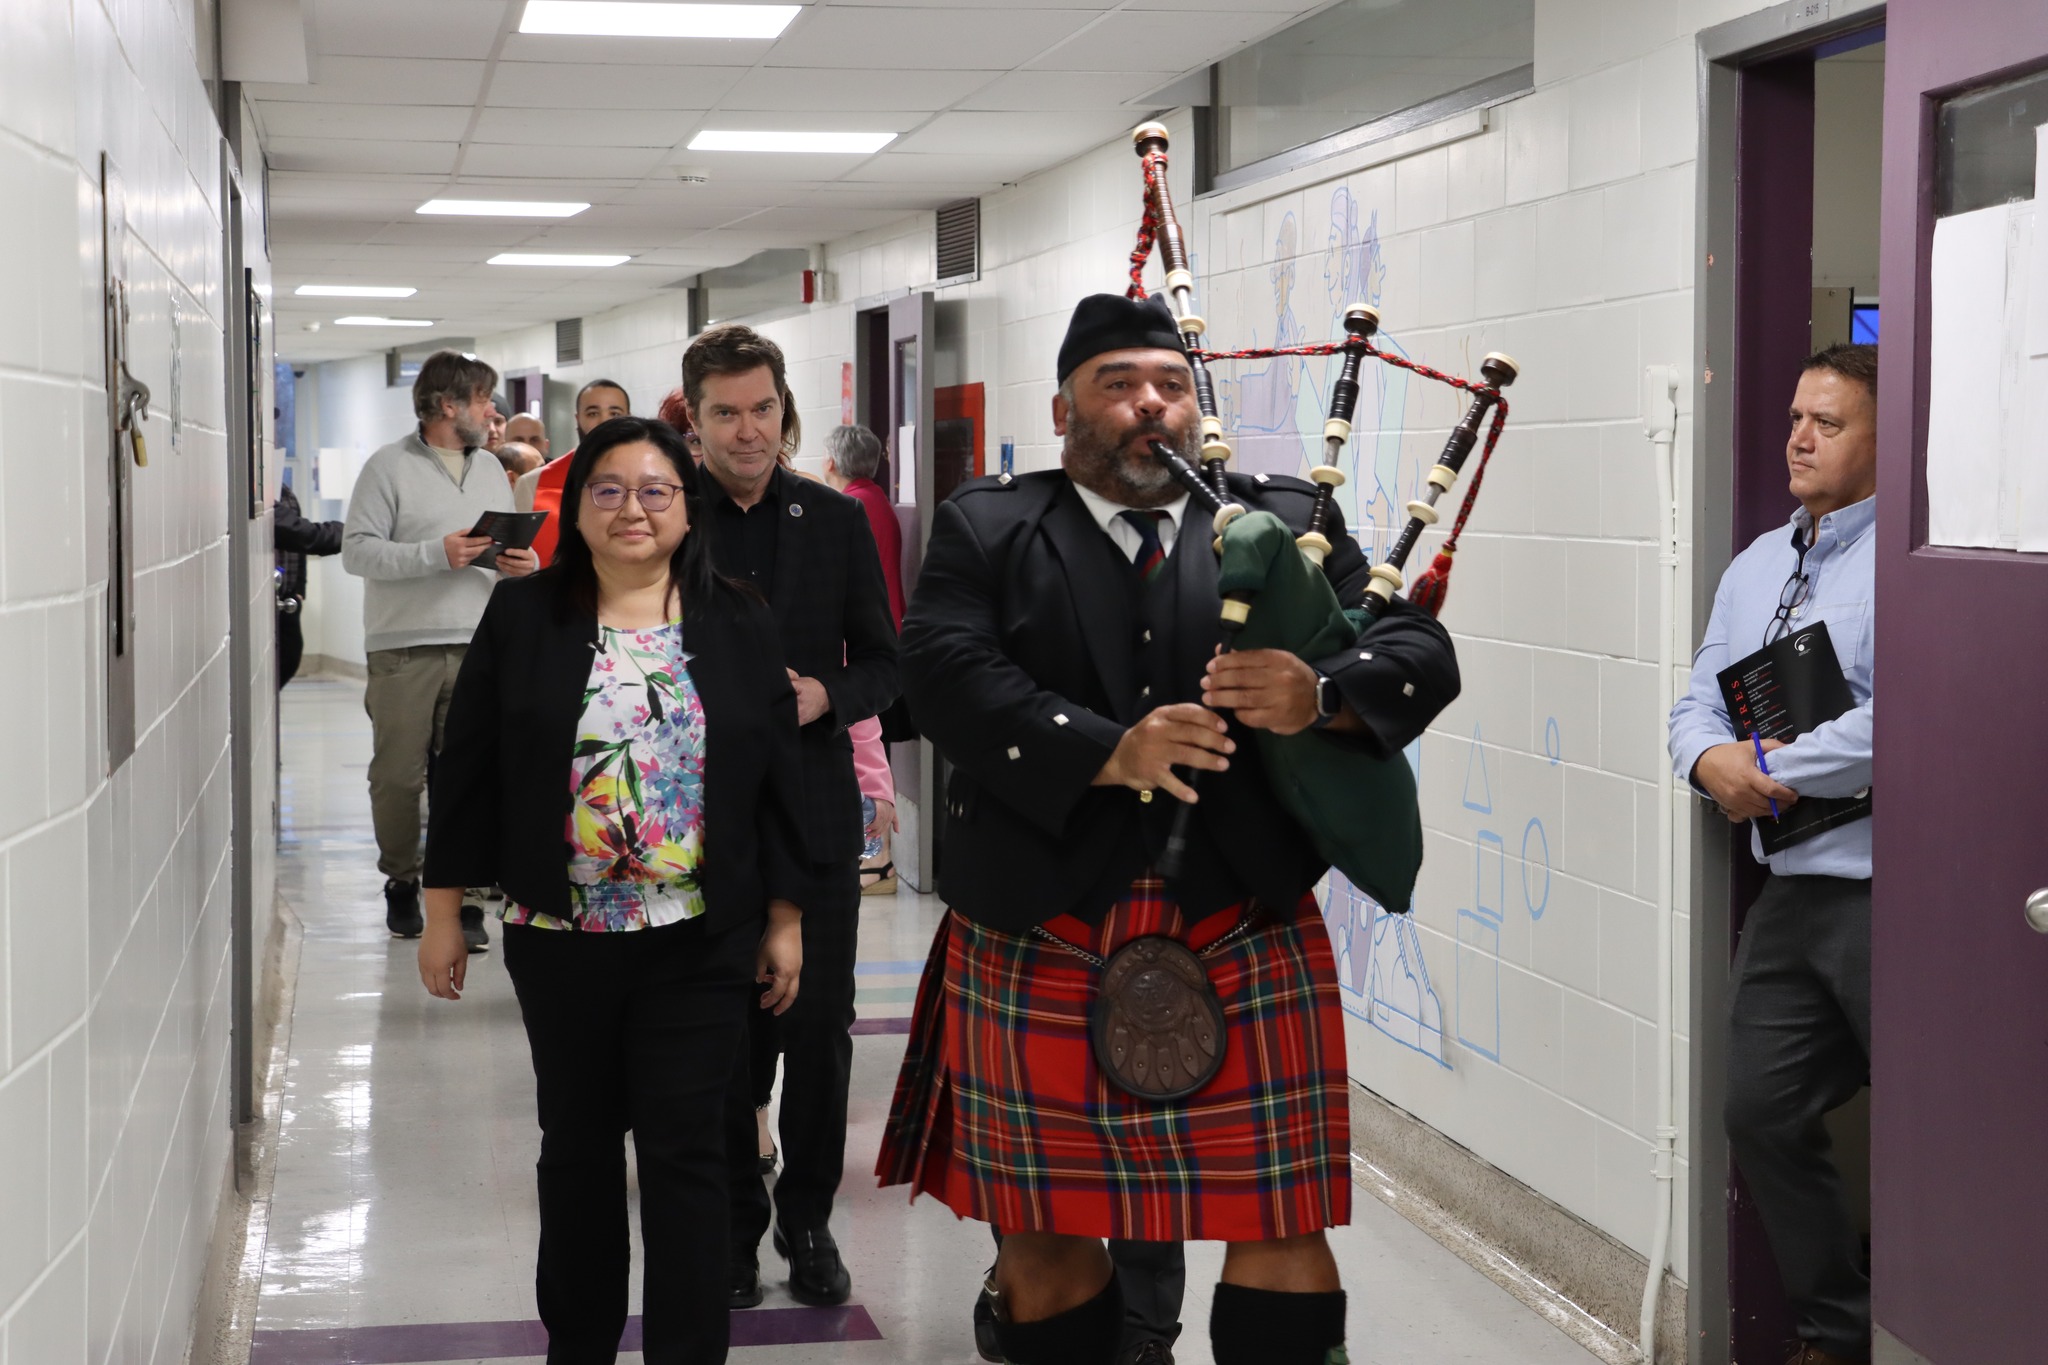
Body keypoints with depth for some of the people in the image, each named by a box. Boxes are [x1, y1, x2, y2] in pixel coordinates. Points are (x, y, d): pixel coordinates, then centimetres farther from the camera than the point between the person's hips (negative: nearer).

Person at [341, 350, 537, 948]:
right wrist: (438, 554, -16)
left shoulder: (491, 469, 18)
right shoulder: (389, 466, -1)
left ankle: (462, 898, 3)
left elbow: (510, 550, 22)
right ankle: (401, 882, 22)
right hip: (403, 651, -3)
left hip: (477, 650, 4)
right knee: (398, 776, 2)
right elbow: (357, 550, -8)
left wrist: (519, 565, -2)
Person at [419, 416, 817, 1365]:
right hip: (559, 936, 1)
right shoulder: (522, 618, 1)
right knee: (577, 1143, 12)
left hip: (697, 940, -1)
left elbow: (778, 778, 4)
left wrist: (784, 919, 2)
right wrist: (444, 912, 1)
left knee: (685, 1147, -1)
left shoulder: (738, 627, 2)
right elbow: (468, 769, 3)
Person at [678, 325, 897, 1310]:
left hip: (814, 812, 1)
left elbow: (882, 663, 7)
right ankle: (732, 1225, 20)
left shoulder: (837, 522, 5)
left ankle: (807, 1219, 20)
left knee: (821, 1026, 6)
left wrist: (826, 696, -12)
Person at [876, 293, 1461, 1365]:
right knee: (1045, 1228, 11)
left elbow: (1422, 654, 1)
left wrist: (1321, 695, -21)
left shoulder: (1285, 525, 8)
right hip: (1041, 948, 0)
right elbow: (946, 674, -11)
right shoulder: (985, 530, 5)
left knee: (1281, 1229, 1)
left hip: (1247, 945, 1)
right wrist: (1104, 752, -24)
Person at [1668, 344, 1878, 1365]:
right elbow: (1698, 707, 18)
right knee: (1763, 1113, 12)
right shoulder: (1756, 568, 16)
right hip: (1791, 896, 8)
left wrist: (1771, 770, -14)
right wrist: (1711, 761, -6)